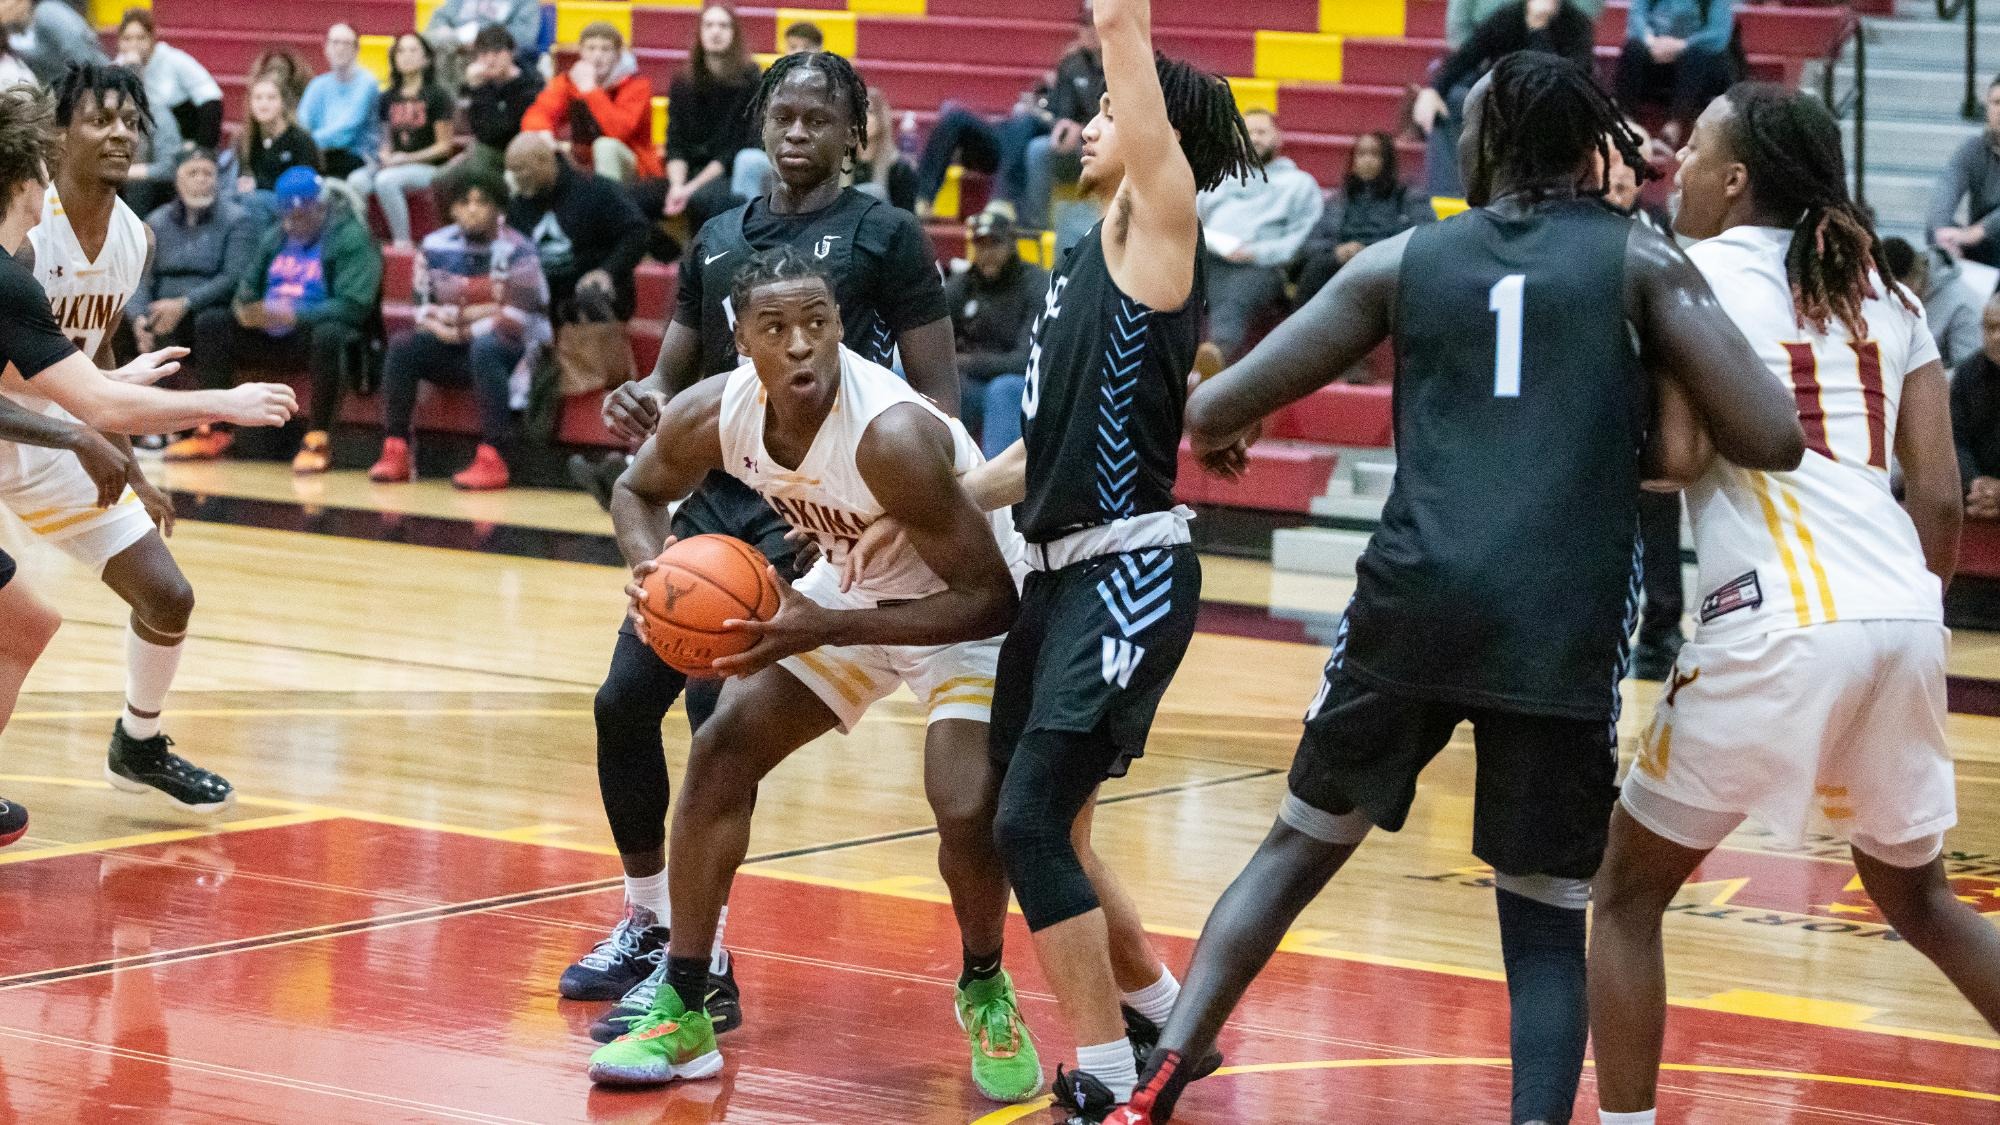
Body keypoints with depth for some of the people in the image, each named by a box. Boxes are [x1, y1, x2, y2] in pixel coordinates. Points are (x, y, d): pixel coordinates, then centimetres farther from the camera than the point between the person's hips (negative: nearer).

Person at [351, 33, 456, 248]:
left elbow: (445, 146, -2)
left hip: (427, 167, -5)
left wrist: (406, 158, -12)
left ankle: (402, 243, -31)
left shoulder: (436, 96, 0)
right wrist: (385, 154, -1)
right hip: (394, 164, 5)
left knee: (386, 180, -36)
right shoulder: (388, 98, 16)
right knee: (356, 180, -26)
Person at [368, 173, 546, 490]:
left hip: (512, 352, -5)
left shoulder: (516, 251, -11)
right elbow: (424, 309, 6)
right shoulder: (436, 246, 3)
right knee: (403, 345, -16)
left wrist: (463, 331, -13)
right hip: (458, 350, 5)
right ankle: (395, 452, -17)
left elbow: (515, 321, -16)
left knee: (484, 347, -36)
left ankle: (491, 460, -40)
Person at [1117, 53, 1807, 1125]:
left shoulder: (1406, 259, 13)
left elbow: (1215, 411, 13)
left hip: (1414, 606, 1)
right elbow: (1774, 441, -1)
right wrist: (1657, 395, 19)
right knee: (1546, 927, 11)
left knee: (1297, 848, 21)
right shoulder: (1641, 261, 9)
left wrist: (1214, 431, 37)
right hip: (1561, 633, -1)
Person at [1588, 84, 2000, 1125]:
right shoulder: (1882, 289, 18)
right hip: (1904, 620, 6)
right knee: (1917, 897, 26)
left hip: (1781, 624, -6)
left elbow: (1677, 458, -11)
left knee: (1629, 891, 11)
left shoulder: (1697, 271, 1)